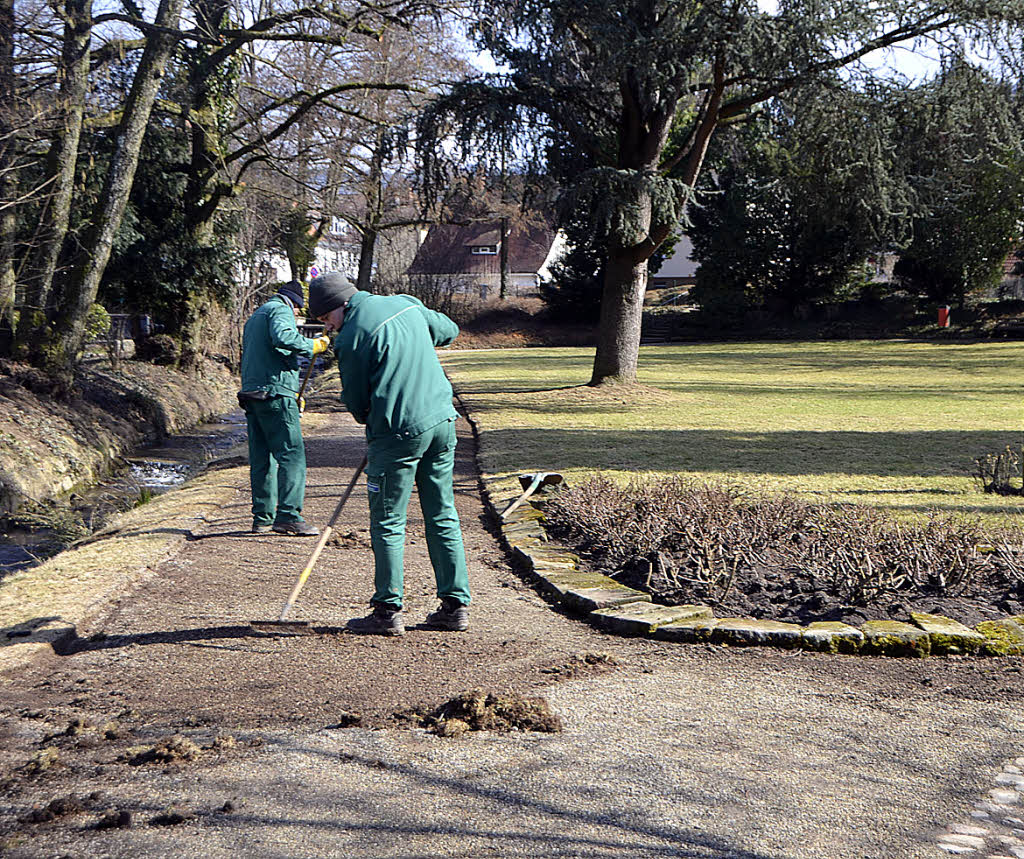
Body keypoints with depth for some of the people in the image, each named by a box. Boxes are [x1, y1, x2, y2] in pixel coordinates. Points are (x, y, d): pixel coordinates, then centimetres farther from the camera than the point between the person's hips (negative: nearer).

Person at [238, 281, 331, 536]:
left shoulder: (255, 316, 28)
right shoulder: (281, 310, -2)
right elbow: (283, 337, -24)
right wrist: (314, 345, -14)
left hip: (250, 391, 9)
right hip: (275, 392, -9)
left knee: (261, 459, 10)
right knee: (292, 453, -11)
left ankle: (262, 518, 11)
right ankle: (288, 515, -19)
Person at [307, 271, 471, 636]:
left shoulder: (352, 336, -10)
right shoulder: (407, 304, 9)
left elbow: (355, 401, -3)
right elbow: (448, 330, 26)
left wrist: (371, 422, 17)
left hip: (398, 433, -7)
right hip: (443, 422, 7)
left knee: (388, 523, 2)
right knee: (443, 516, 12)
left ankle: (388, 611, 4)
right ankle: (456, 604, 14)